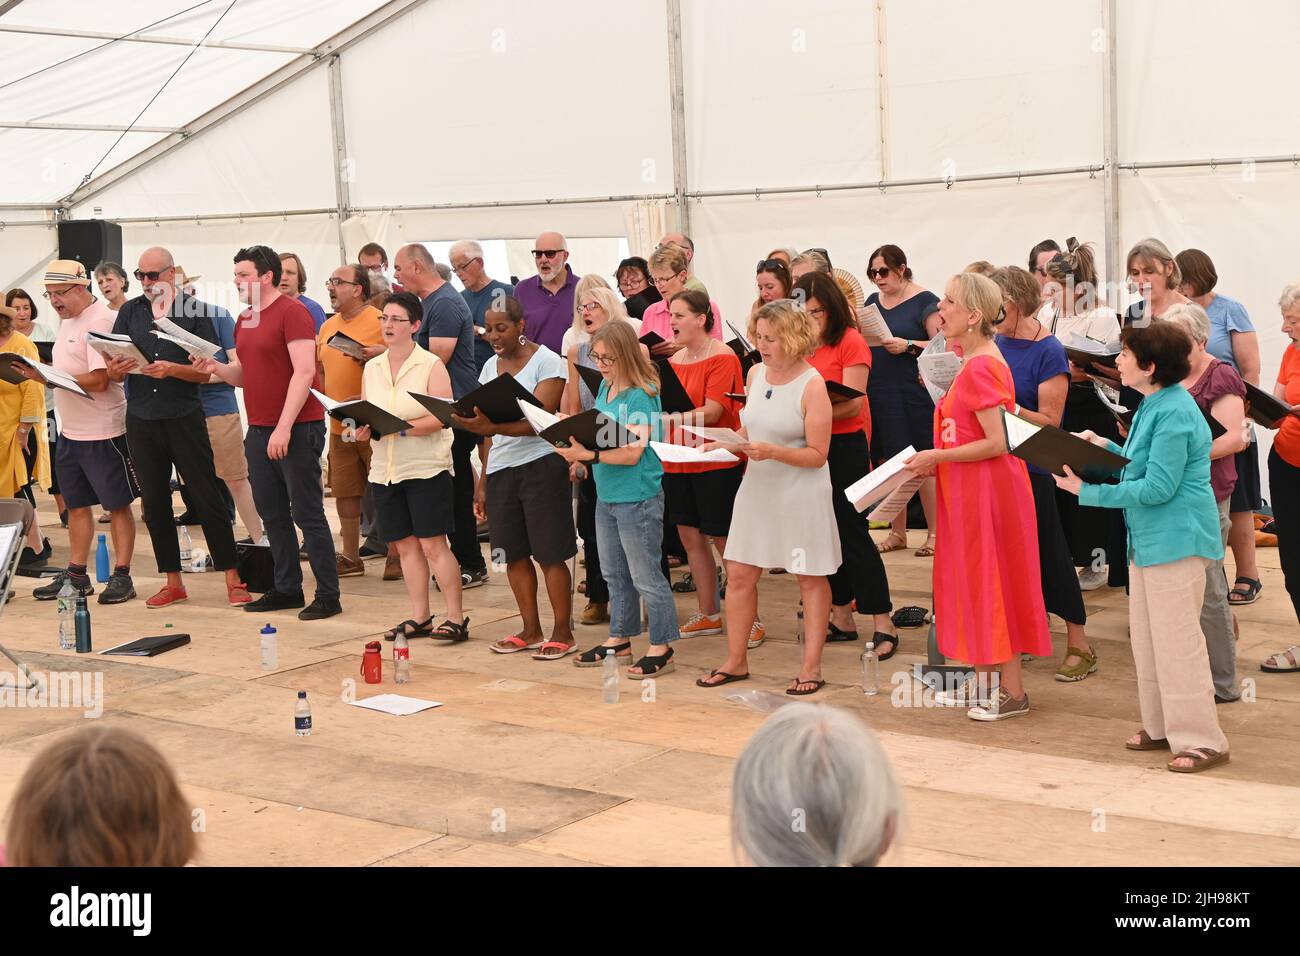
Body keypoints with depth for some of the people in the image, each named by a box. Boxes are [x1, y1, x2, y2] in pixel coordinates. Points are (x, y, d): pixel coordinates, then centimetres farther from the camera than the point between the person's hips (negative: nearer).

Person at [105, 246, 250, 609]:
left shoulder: (196, 311, -1)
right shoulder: (130, 312, 10)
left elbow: (208, 371, -5)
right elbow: (114, 374, 9)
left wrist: (172, 369, -22)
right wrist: (118, 369, -14)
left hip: (184, 417, -4)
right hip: (141, 419, 4)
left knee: (207, 497, -4)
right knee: (155, 503, 8)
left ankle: (233, 580, 1)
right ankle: (173, 582, 18)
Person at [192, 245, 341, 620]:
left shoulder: (292, 312, -11)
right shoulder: (244, 321, 14)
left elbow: (304, 371, -19)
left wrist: (284, 427, -23)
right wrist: (217, 368, -1)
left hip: (297, 430, -8)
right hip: (258, 431, 8)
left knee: (308, 514, -5)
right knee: (272, 515, 11)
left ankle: (328, 595, 1)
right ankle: (287, 589, 21)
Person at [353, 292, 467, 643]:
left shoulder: (431, 365, -6)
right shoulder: (372, 368, 11)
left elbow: (442, 417, -14)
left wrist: (401, 428, -23)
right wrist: (363, 430, -7)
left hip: (426, 467, -5)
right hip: (385, 469, 6)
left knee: (433, 545, -6)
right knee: (406, 546, 8)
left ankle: (457, 619, 0)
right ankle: (419, 618, 16)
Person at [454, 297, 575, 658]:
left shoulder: (546, 361, -8)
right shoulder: (490, 367, 12)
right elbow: (490, 430, 15)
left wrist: (492, 426, -33)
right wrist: (482, 482, 12)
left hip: (540, 465, -6)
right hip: (500, 469, 6)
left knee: (550, 554, -4)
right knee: (513, 554, 8)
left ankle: (562, 633, 5)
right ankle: (531, 630, 19)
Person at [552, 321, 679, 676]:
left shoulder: (641, 396, -17)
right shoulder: (605, 388, 8)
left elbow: (632, 453, -22)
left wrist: (587, 454, -28)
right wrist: (580, 453, -4)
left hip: (638, 499, -9)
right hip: (606, 497, 9)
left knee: (645, 577, 0)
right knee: (614, 575, 18)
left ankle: (661, 649, 9)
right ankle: (619, 640, 31)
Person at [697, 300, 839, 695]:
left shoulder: (812, 385, -14)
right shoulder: (756, 373, 5)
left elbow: (817, 454, -16)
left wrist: (772, 451, -27)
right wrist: (728, 444, -4)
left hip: (801, 493, -6)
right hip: (756, 488, 6)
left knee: (810, 578, 6)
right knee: (739, 573, 7)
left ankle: (811, 666, 16)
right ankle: (736, 660, 20)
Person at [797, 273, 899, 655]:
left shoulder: (850, 342, -9)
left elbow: (853, 404, -16)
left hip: (845, 445, -6)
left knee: (853, 533, -7)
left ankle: (883, 624, -2)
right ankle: (841, 618, 20)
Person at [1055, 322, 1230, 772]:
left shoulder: (1173, 415, -21)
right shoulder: (1153, 405, 11)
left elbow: (1158, 487, -22)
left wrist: (1088, 490, -19)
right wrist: (1107, 448, 9)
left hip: (1175, 542, -11)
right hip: (1148, 540, 11)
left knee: (1177, 642, -5)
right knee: (1146, 638, 16)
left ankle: (1201, 740, 3)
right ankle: (1161, 726, 27)